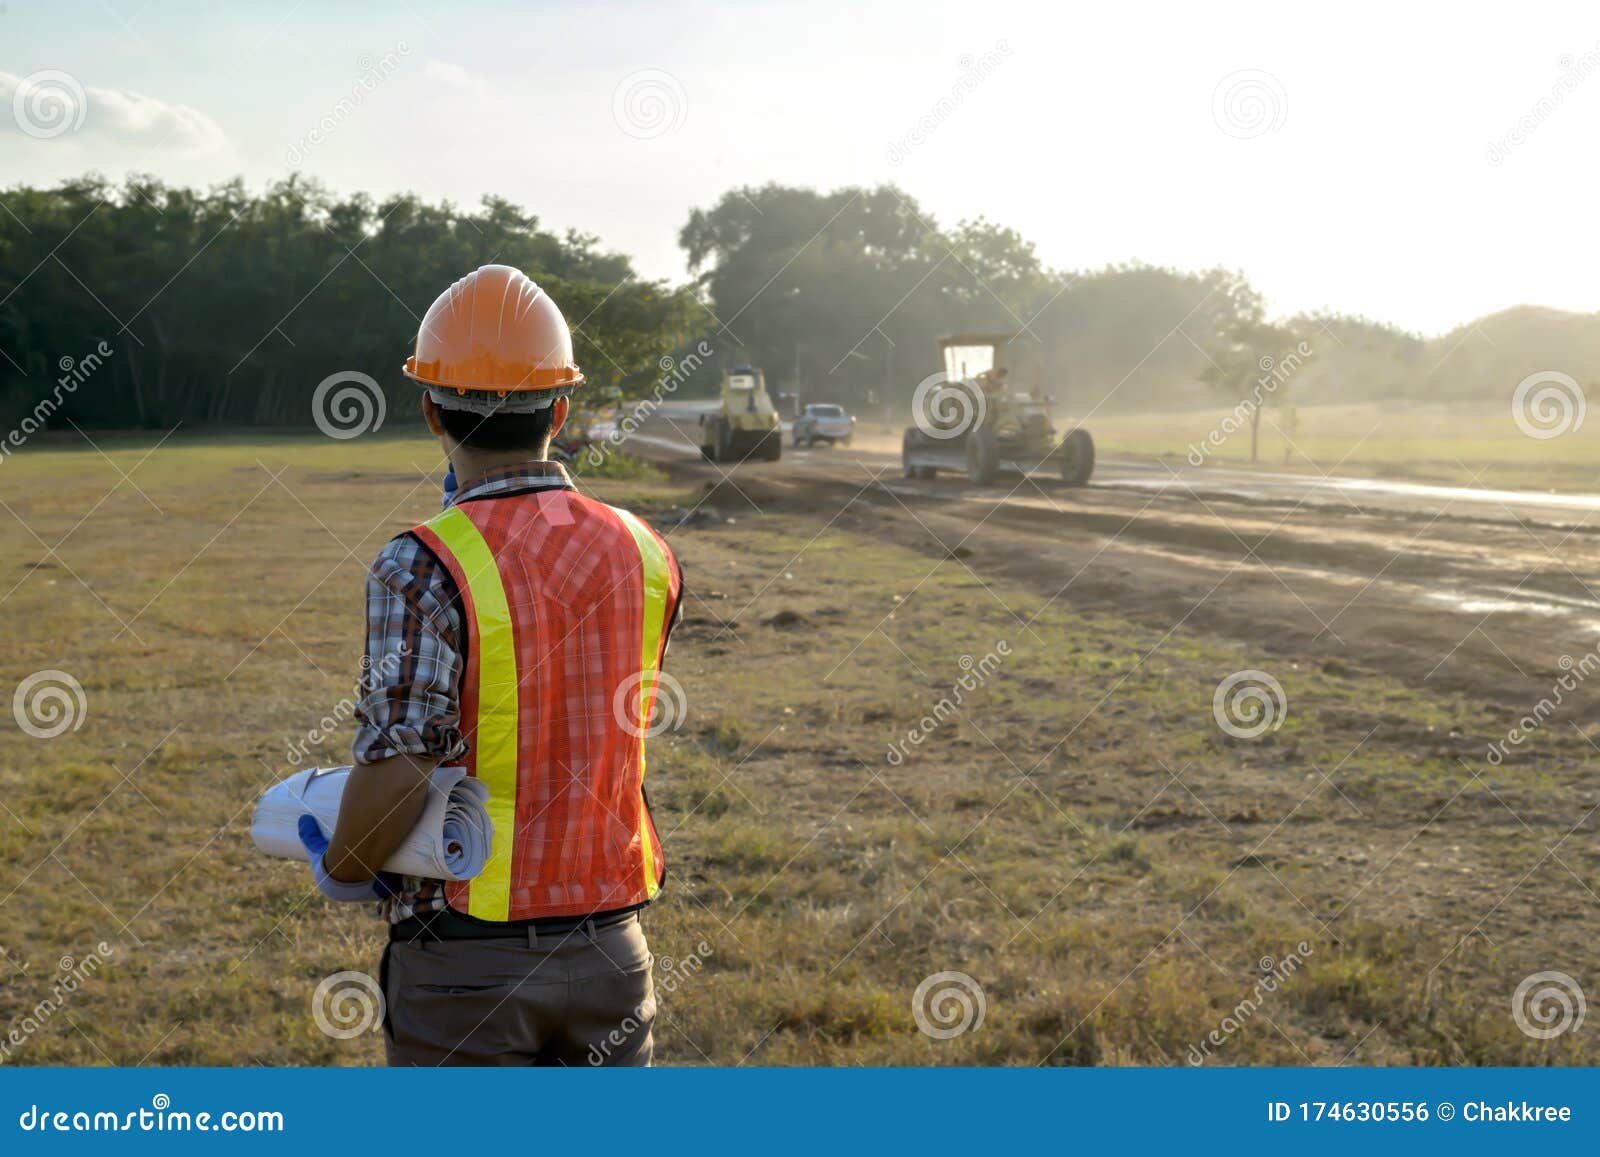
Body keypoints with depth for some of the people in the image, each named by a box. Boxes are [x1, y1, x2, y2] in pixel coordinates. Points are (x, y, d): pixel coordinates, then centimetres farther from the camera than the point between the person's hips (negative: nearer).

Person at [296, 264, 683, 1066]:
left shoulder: (423, 570, -17)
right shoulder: (643, 556, -1)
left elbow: (395, 772, -25)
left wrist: (341, 872, -3)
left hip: (466, 956, -4)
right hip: (608, 946, 4)